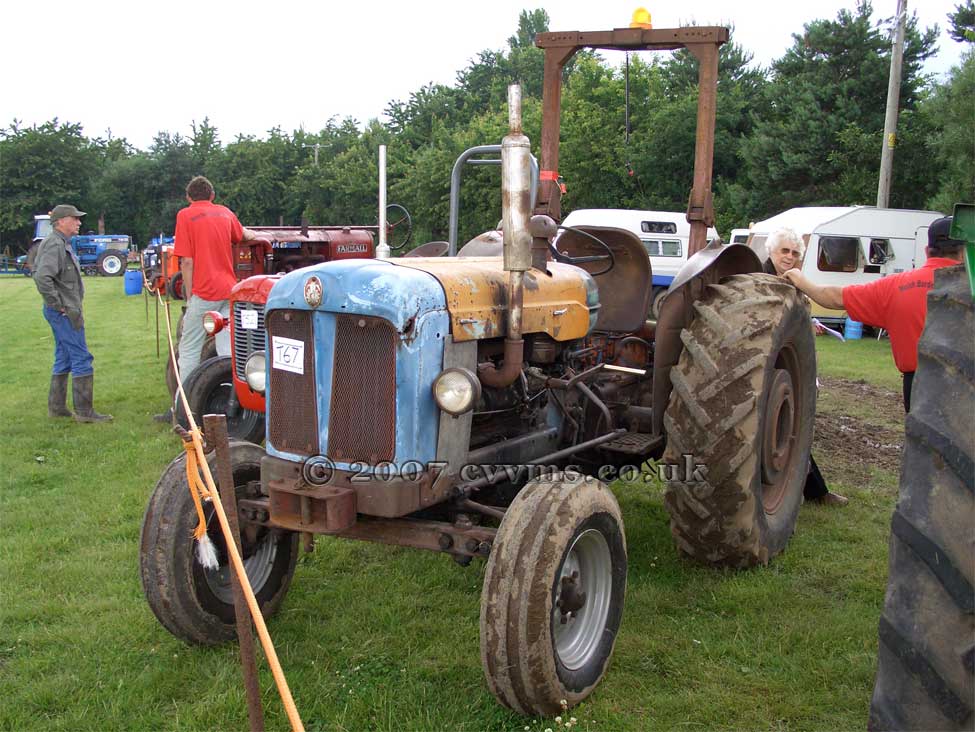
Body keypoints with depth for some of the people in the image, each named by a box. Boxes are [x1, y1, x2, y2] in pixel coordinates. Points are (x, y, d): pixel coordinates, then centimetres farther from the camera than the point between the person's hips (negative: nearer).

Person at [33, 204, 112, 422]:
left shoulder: (62, 244, 16)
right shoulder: (55, 245, -16)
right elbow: (42, 278, -28)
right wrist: (59, 305, -21)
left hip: (64, 312, 11)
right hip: (64, 313, -11)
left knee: (63, 359, 15)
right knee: (81, 358, -8)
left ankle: (56, 407, 22)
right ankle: (84, 411, -5)